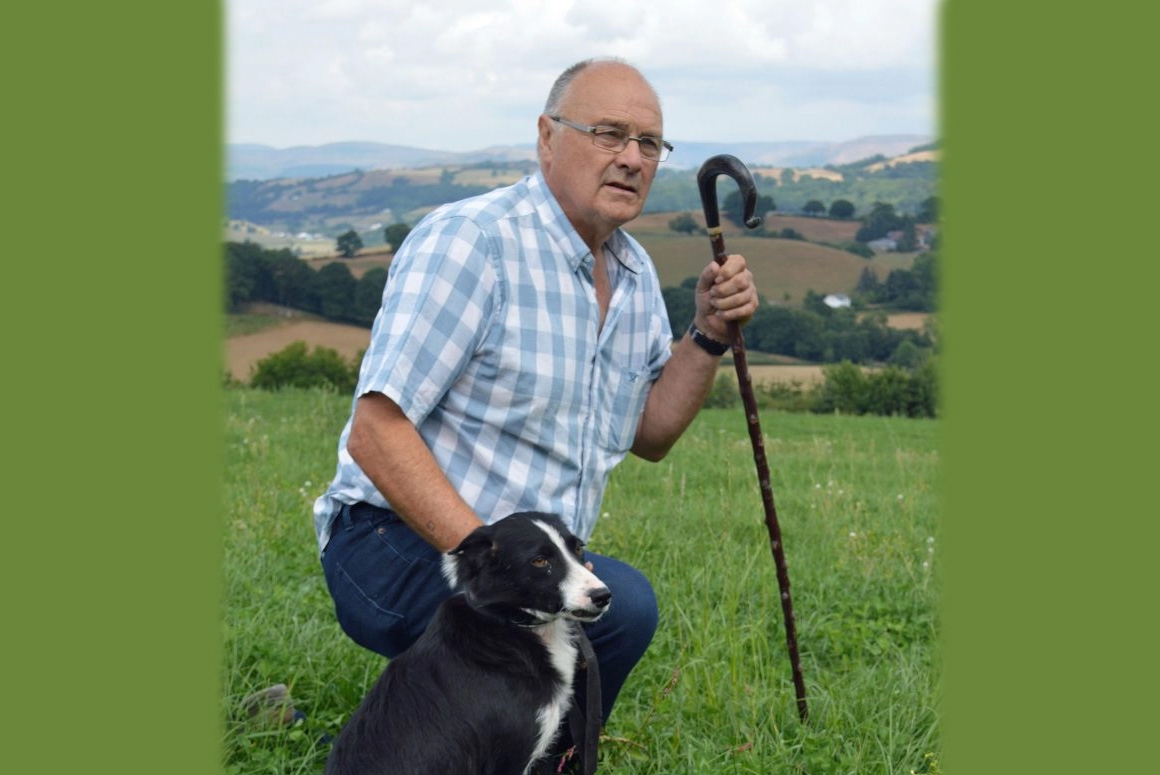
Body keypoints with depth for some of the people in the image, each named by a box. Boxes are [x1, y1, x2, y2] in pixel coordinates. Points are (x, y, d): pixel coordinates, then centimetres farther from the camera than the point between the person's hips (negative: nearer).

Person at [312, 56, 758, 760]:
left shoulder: (635, 272, 9)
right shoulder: (469, 241, -17)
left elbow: (649, 435, 12)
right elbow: (375, 434, -23)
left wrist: (709, 335, -2)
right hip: (403, 550, -9)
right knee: (620, 604, -29)